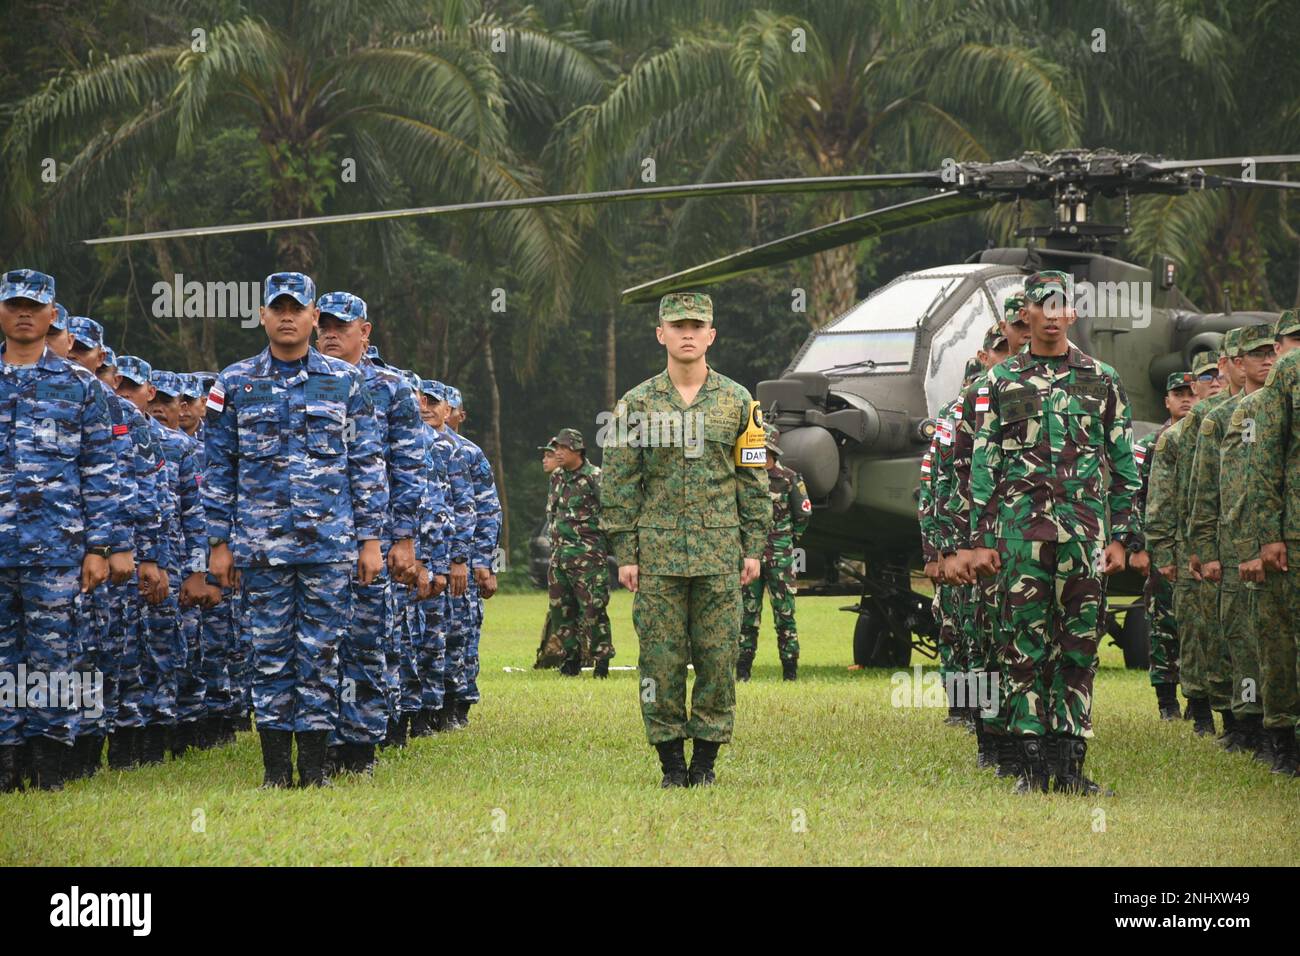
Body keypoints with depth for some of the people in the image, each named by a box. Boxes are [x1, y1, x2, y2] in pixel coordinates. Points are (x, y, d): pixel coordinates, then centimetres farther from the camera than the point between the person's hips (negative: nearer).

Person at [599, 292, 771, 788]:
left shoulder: (738, 402, 6)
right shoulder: (637, 404, 4)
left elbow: (754, 481, 8)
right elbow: (619, 485, 4)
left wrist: (754, 548, 2)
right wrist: (624, 554, -1)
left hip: (720, 555, 0)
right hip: (658, 554, 0)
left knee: (718, 657, 0)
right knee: (662, 658, 0)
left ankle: (706, 757, 8)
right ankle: (671, 760, 7)